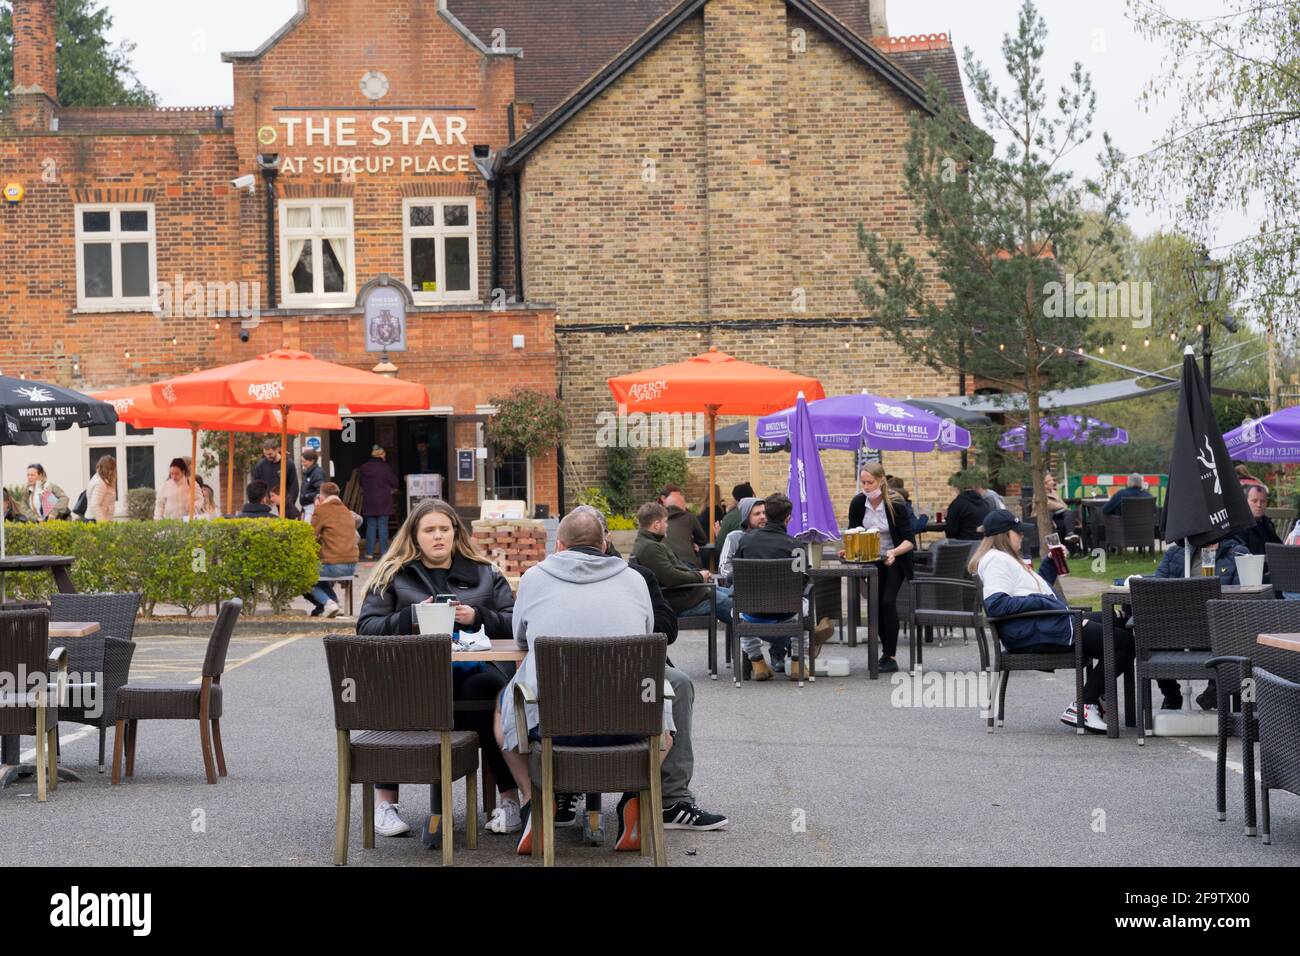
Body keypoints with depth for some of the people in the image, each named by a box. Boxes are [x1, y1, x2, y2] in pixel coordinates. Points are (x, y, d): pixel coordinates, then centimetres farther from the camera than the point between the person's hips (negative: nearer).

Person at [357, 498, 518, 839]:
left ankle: (510, 798, -28)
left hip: (473, 667, 1)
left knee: (486, 686, -36)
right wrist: (411, 618, -8)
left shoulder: (484, 574, 21)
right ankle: (384, 801, -26)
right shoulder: (393, 575, 18)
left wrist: (477, 617, -7)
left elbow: (514, 624, 12)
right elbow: (366, 626, 7)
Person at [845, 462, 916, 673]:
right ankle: (886, 652, 22)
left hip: (895, 560, -5)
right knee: (876, 604, 7)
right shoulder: (857, 503, -10)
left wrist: (894, 552, -38)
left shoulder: (896, 505, -22)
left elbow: (909, 540, -20)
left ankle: (890, 657, -14)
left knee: (888, 601, -18)